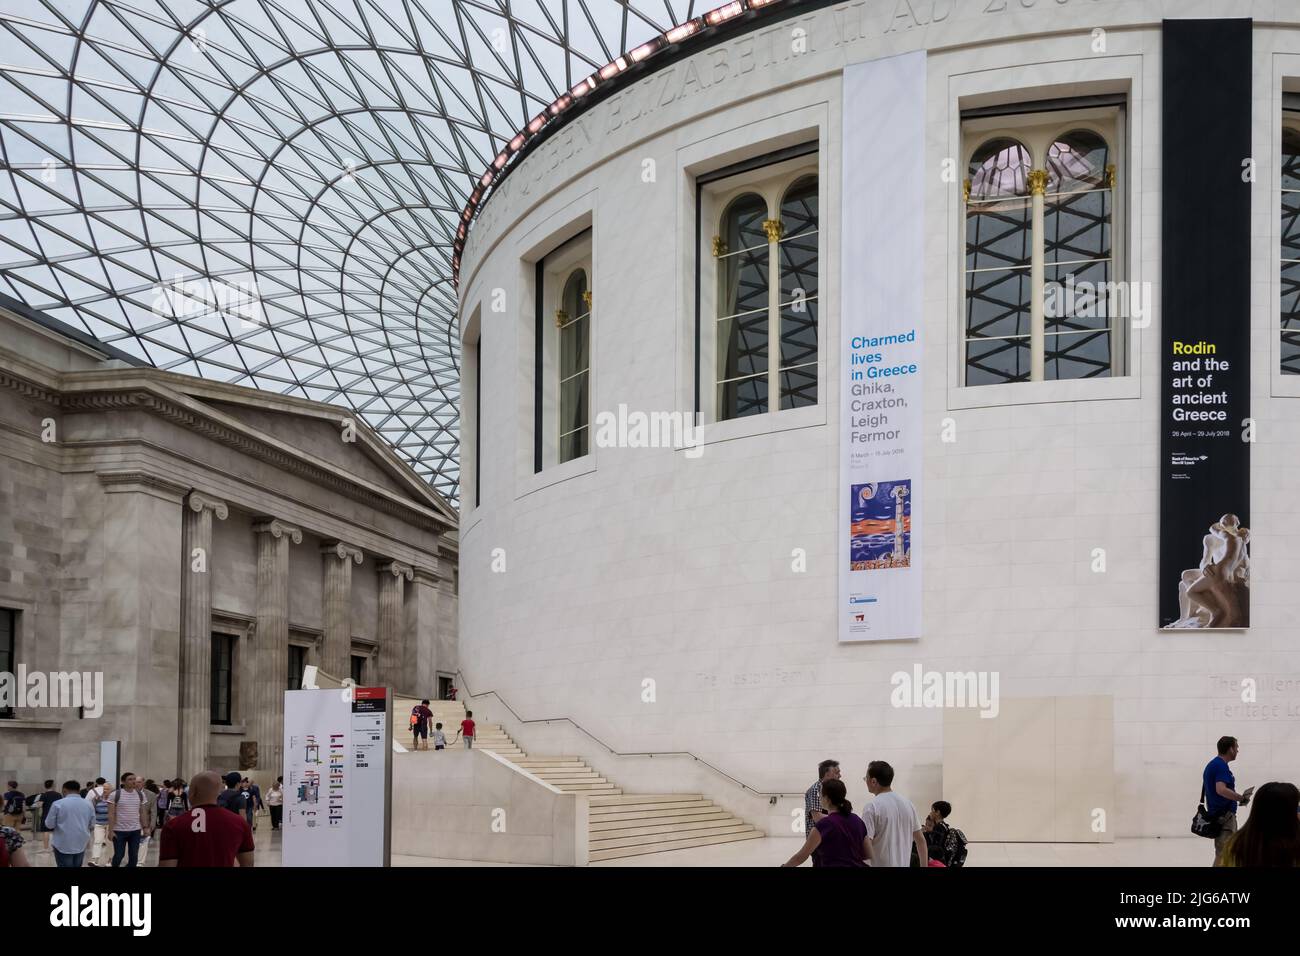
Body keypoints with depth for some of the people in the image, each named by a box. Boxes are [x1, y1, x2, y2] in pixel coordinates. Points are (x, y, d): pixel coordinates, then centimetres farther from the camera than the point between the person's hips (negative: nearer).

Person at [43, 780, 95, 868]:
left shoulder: (58, 804, -10)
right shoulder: (88, 805, 4)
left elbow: (50, 824, -6)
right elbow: (91, 826, 12)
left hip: (63, 845, -4)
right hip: (81, 845, 4)